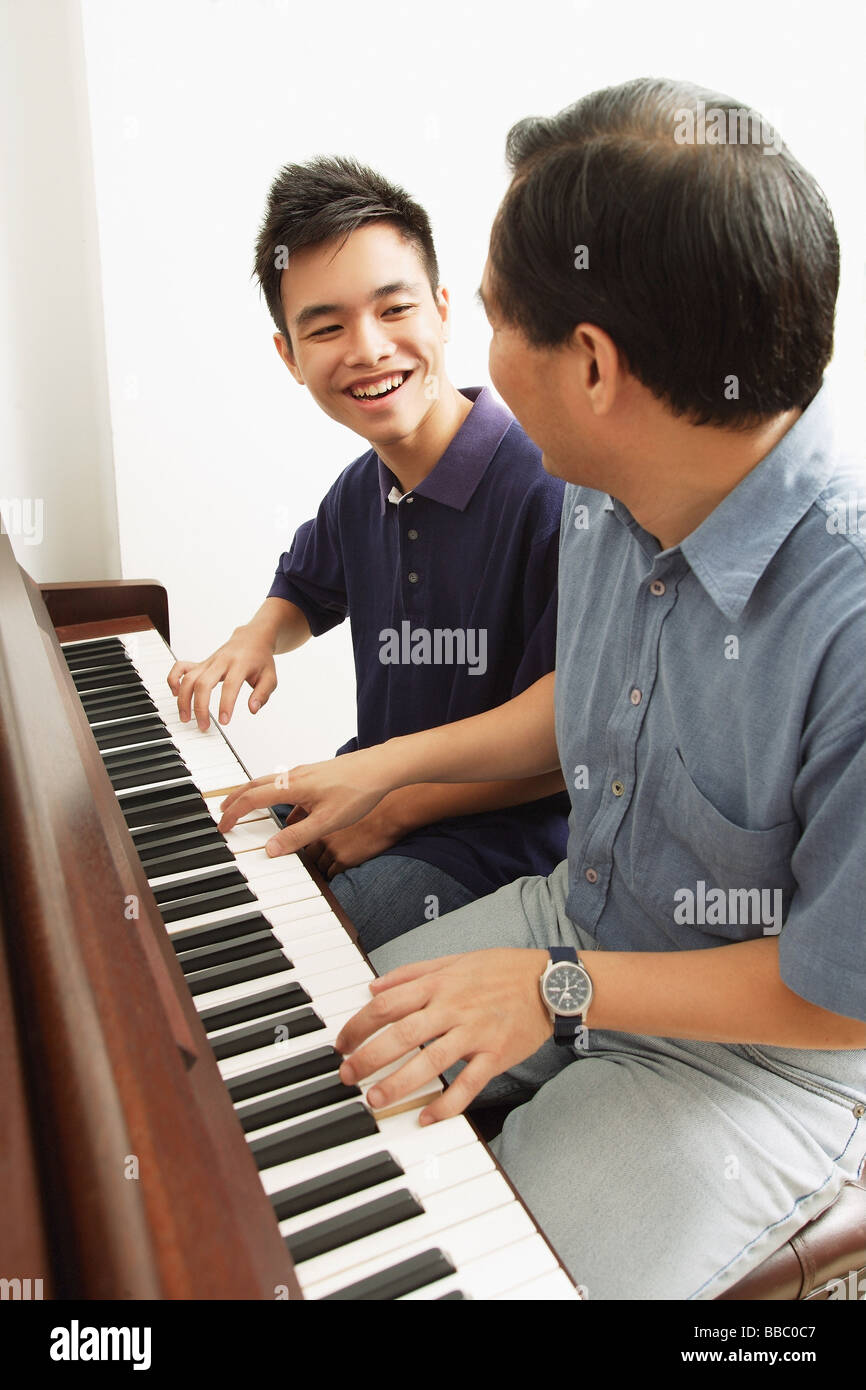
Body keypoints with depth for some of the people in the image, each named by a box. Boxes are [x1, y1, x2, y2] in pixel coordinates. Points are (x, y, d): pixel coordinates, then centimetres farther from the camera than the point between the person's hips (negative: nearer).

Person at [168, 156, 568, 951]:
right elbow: (305, 589, 26)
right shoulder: (360, 493, 2)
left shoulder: (552, 491, -24)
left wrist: (393, 809, -17)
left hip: (492, 841, -7)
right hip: (368, 801, 7)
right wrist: (252, 645, 3)